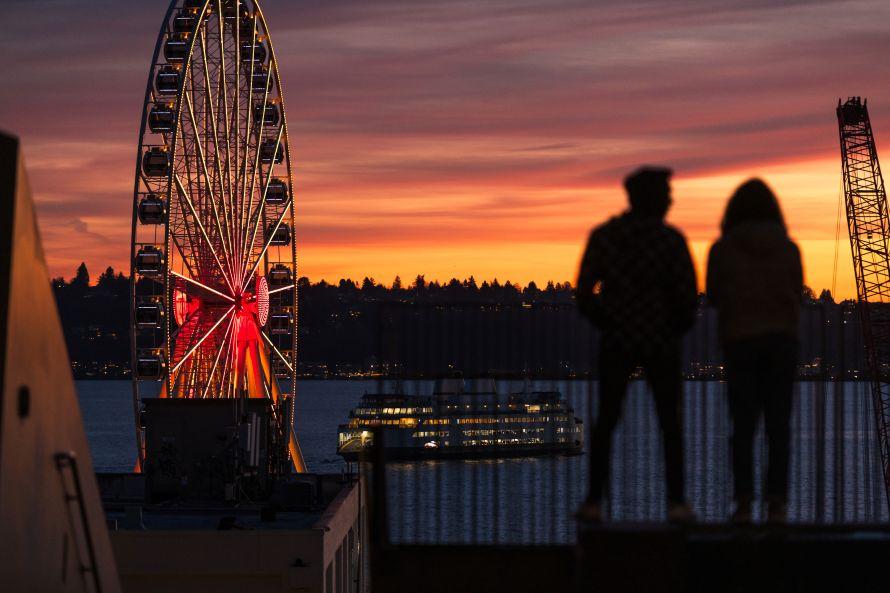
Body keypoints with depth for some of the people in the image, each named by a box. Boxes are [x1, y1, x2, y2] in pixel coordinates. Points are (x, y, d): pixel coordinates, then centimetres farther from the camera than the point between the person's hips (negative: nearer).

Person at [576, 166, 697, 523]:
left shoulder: (603, 236, -1)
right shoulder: (671, 239, -8)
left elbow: (584, 293, -2)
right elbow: (687, 293, -10)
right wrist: (678, 327, 10)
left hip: (615, 342, 2)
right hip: (661, 342, -2)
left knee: (606, 420, 10)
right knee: (670, 423, 9)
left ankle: (594, 501, 2)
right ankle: (676, 501, -1)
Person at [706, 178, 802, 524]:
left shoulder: (722, 249, -4)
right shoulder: (788, 248, 1)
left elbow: (714, 297, 6)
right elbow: (796, 294, 10)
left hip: (740, 341, -1)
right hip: (781, 340, 1)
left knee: (743, 426, 5)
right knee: (778, 427, 4)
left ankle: (744, 503, -2)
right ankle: (777, 504, -2)